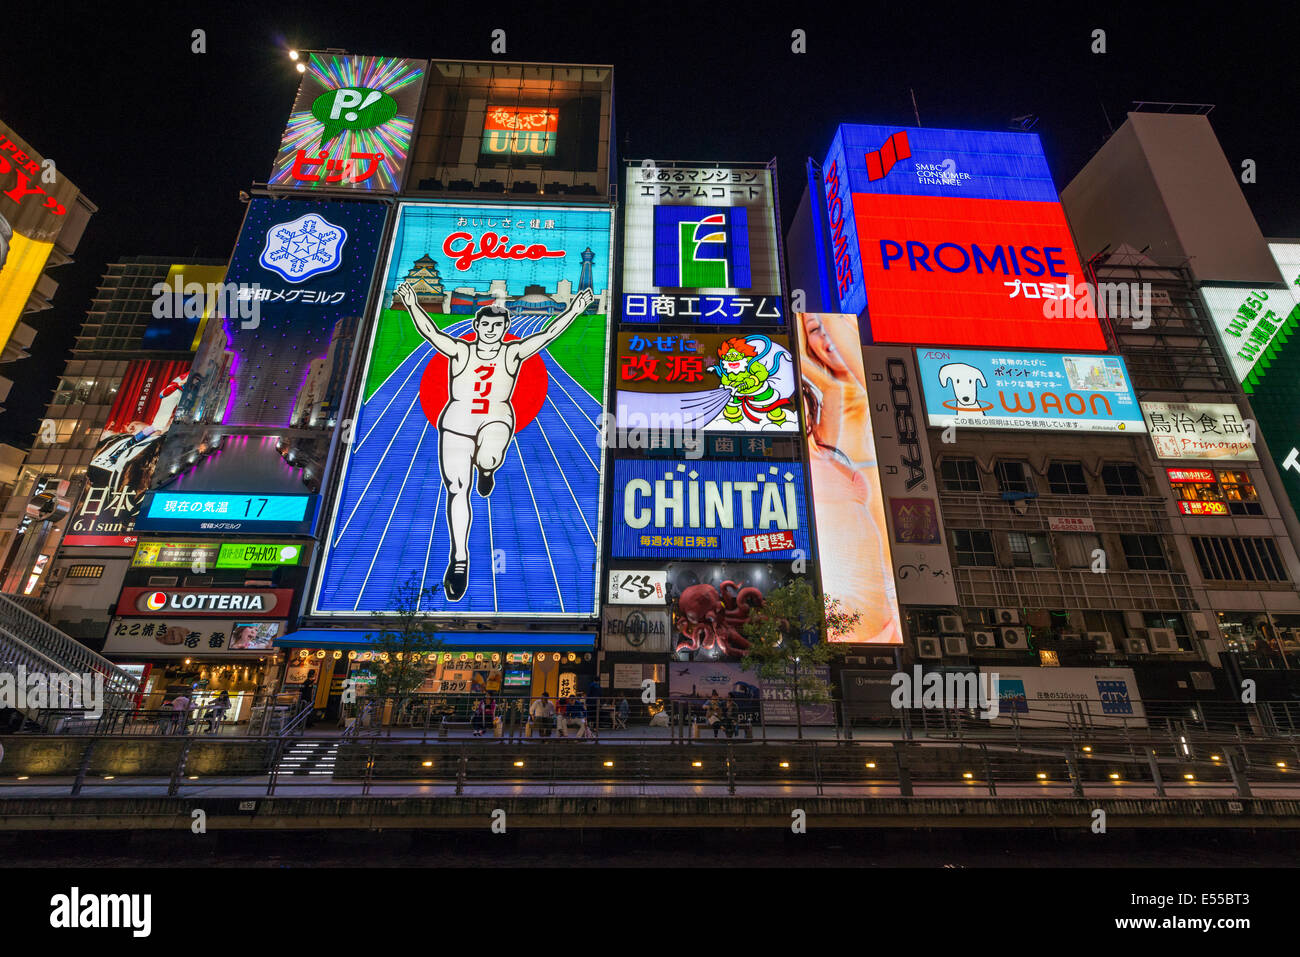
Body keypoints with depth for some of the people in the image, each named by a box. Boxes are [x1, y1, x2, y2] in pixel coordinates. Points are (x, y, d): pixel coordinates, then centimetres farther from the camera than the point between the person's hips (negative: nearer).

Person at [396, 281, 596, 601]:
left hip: (496, 420, -1)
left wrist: (573, 310, -14)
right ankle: (459, 558, 14)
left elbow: (547, 334, -7)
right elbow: (429, 332, -8)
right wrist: (413, 305, -21)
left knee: (487, 457, -37)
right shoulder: (460, 351, 2)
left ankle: (486, 469, 5)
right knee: (457, 491, 0)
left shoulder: (512, 353, 0)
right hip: (455, 424, 1)